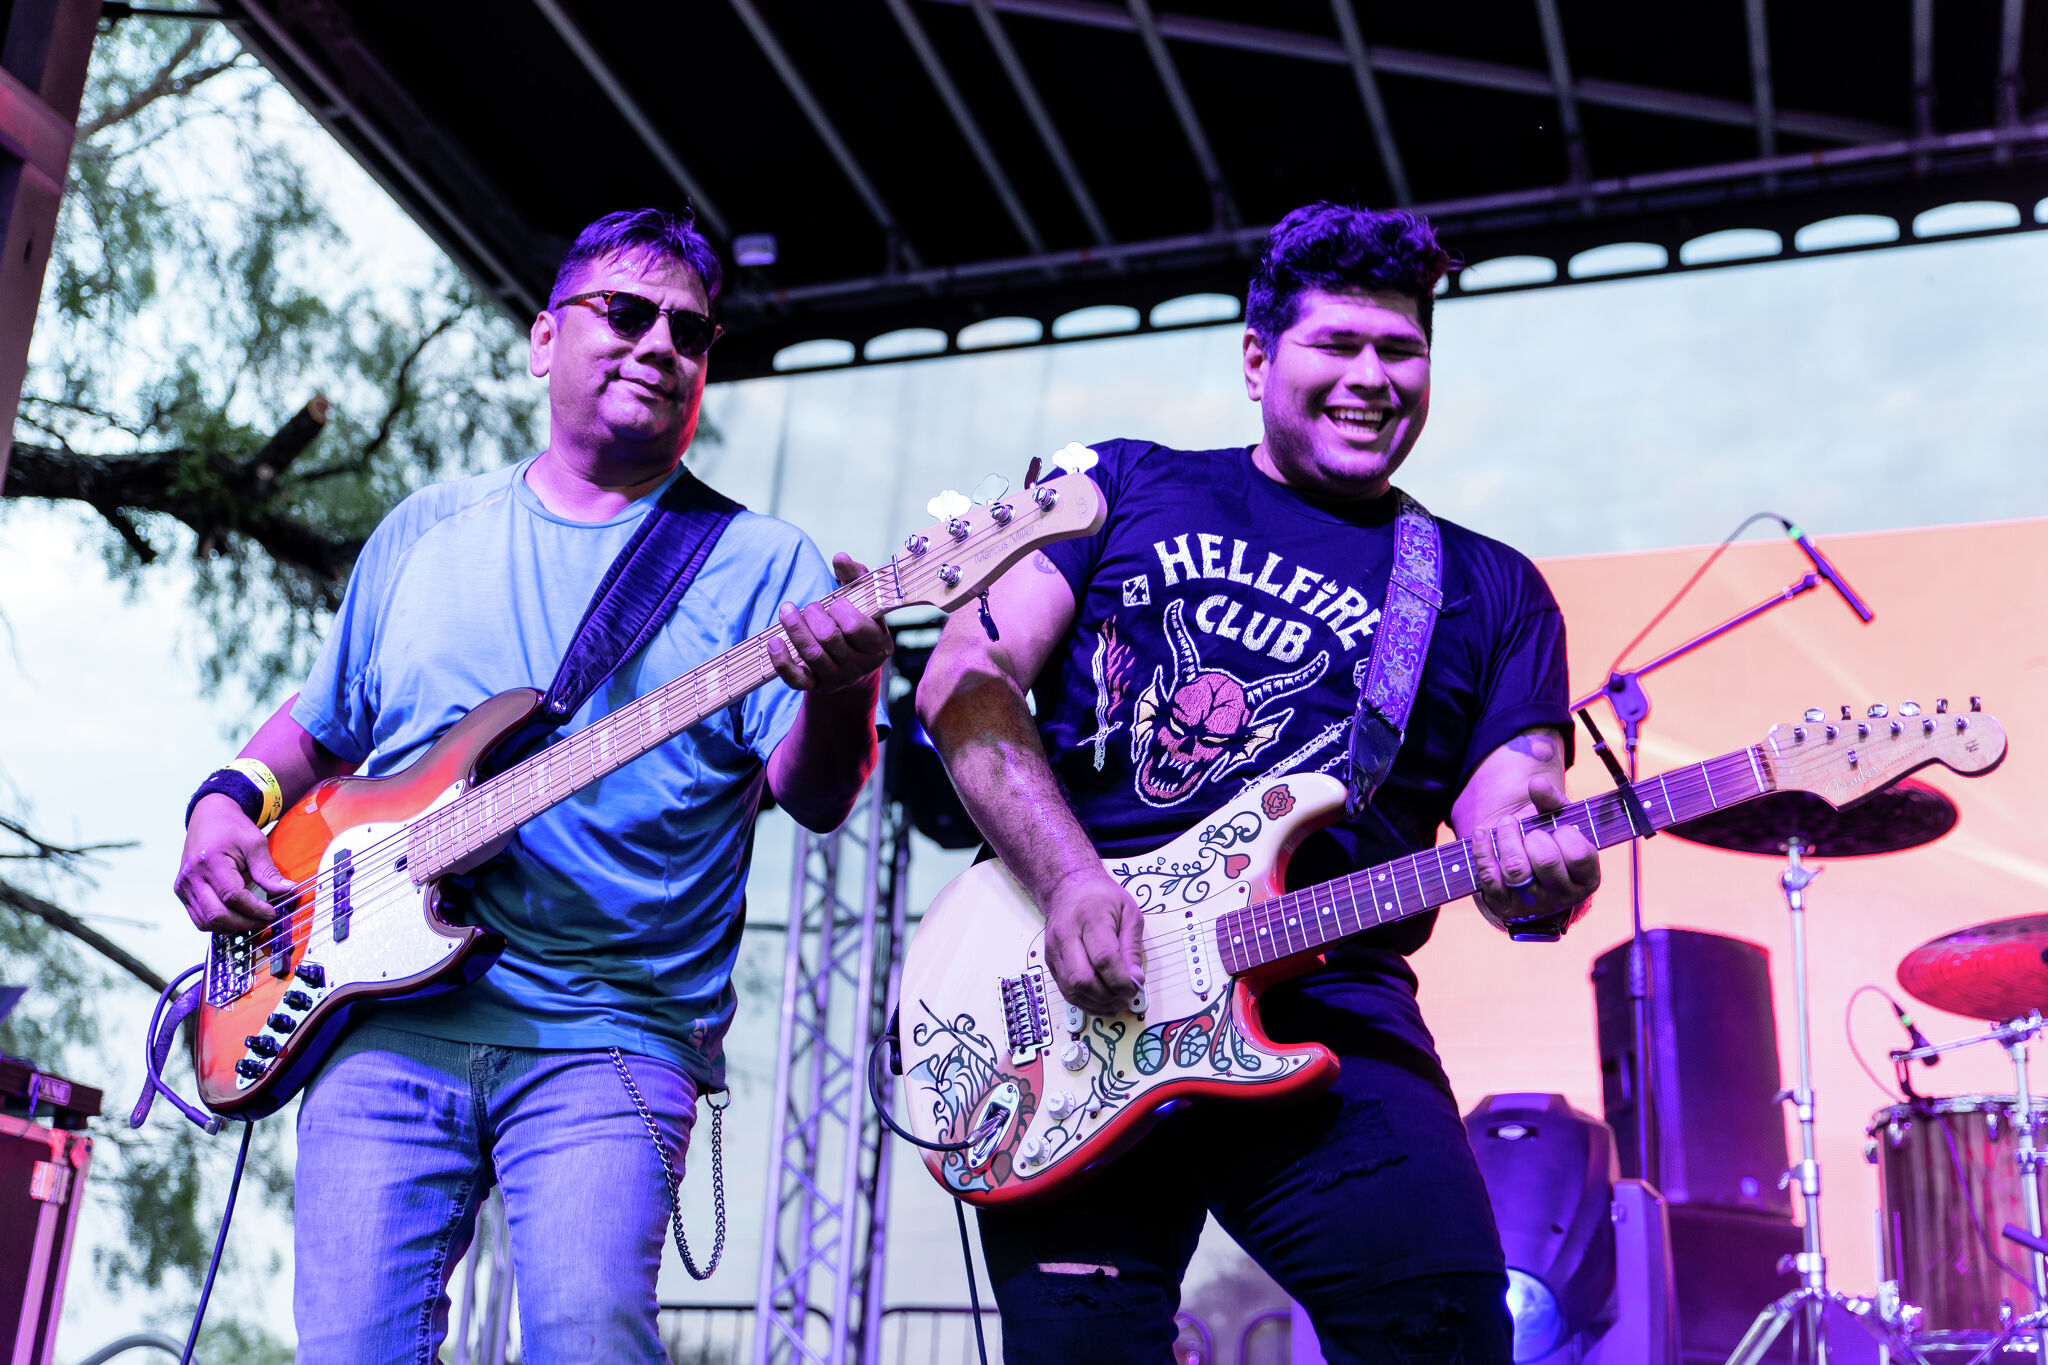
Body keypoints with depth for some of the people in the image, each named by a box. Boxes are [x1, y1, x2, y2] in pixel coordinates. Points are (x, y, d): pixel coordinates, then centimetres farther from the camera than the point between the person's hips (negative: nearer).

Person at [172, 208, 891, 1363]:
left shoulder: (759, 563, 7)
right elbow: (317, 726, 27)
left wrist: (839, 691, -28)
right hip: (386, 1011, 3)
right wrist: (225, 803, 6)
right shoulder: (425, 533, 18)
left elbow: (813, 798, -5)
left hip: (607, 1035, -3)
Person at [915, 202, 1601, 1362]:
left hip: (1325, 1012, 1)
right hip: (1069, 998, 0)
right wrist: (1070, 882, -12)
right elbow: (966, 681, 3)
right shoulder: (1125, 487, 14)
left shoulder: (1492, 592, 17)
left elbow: (1507, 809, 8)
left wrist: (1535, 872, -18)